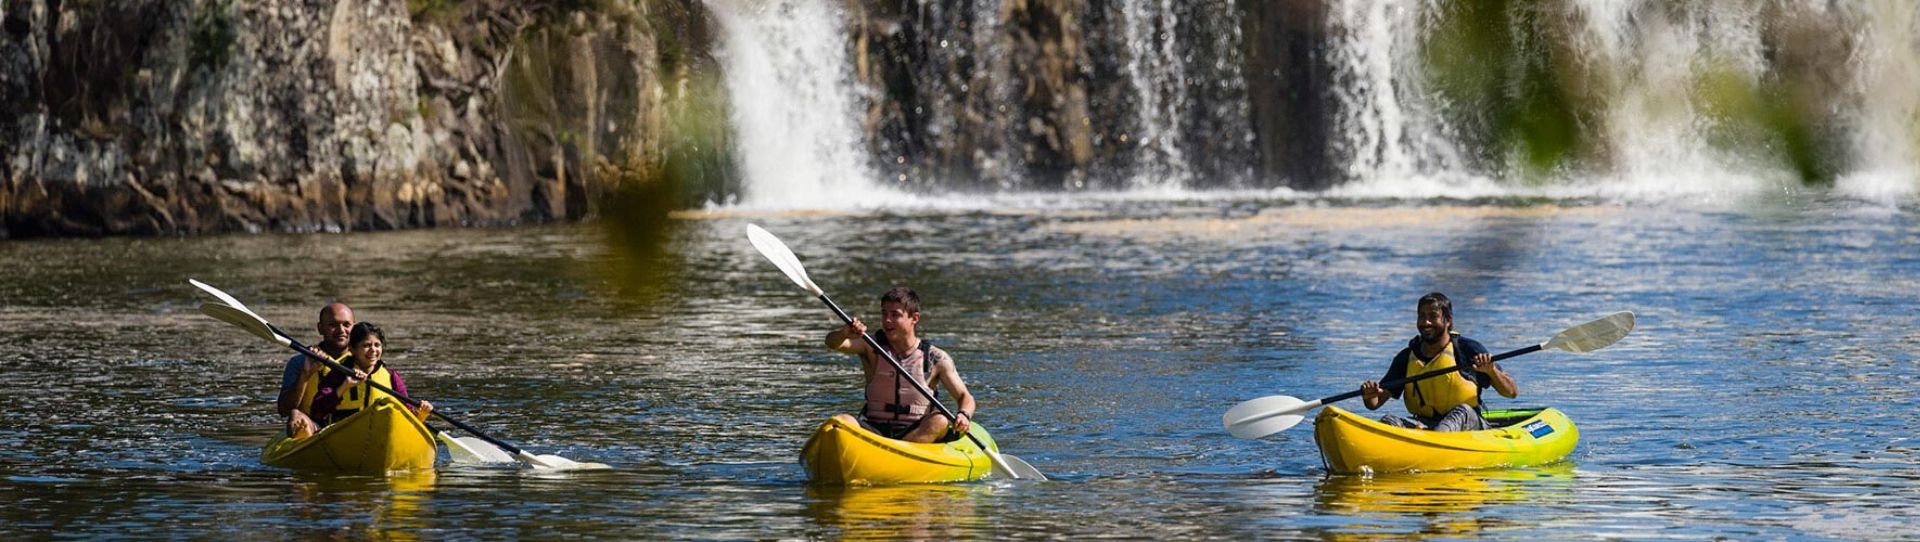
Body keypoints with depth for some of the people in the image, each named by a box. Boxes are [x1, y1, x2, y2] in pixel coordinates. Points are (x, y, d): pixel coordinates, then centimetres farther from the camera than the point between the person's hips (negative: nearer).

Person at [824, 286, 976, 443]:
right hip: (874, 430, 1)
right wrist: (845, 333, -34)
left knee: (940, 422, -33)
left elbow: (965, 397, 4)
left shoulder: (935, 358, 4)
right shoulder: (872, 348, 7)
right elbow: (833, 343, -9)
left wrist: (964, 415, -20)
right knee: (842, 421, -27)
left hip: (919, 433, -1)